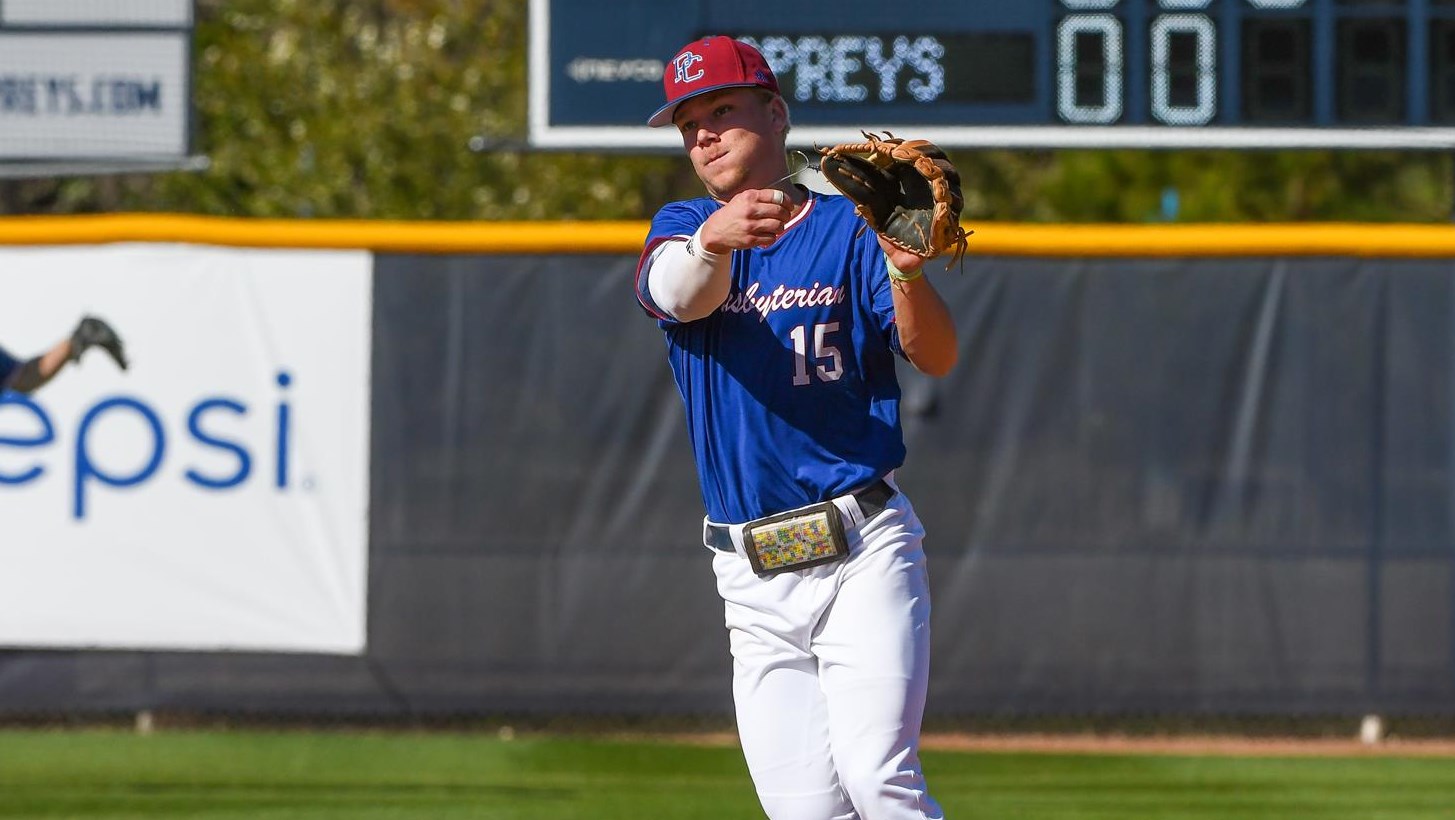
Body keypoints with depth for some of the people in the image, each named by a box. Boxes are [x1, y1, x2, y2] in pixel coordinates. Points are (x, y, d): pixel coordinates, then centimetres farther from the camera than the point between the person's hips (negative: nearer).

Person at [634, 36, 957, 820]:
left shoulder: (850, 227, 2)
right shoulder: (682, 227, 11)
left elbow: (936, 357, -11)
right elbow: (674, 291, -14)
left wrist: (906, 270, -33)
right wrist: (715, 239, -38)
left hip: (863, 554, -4)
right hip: (753, 579, 4)